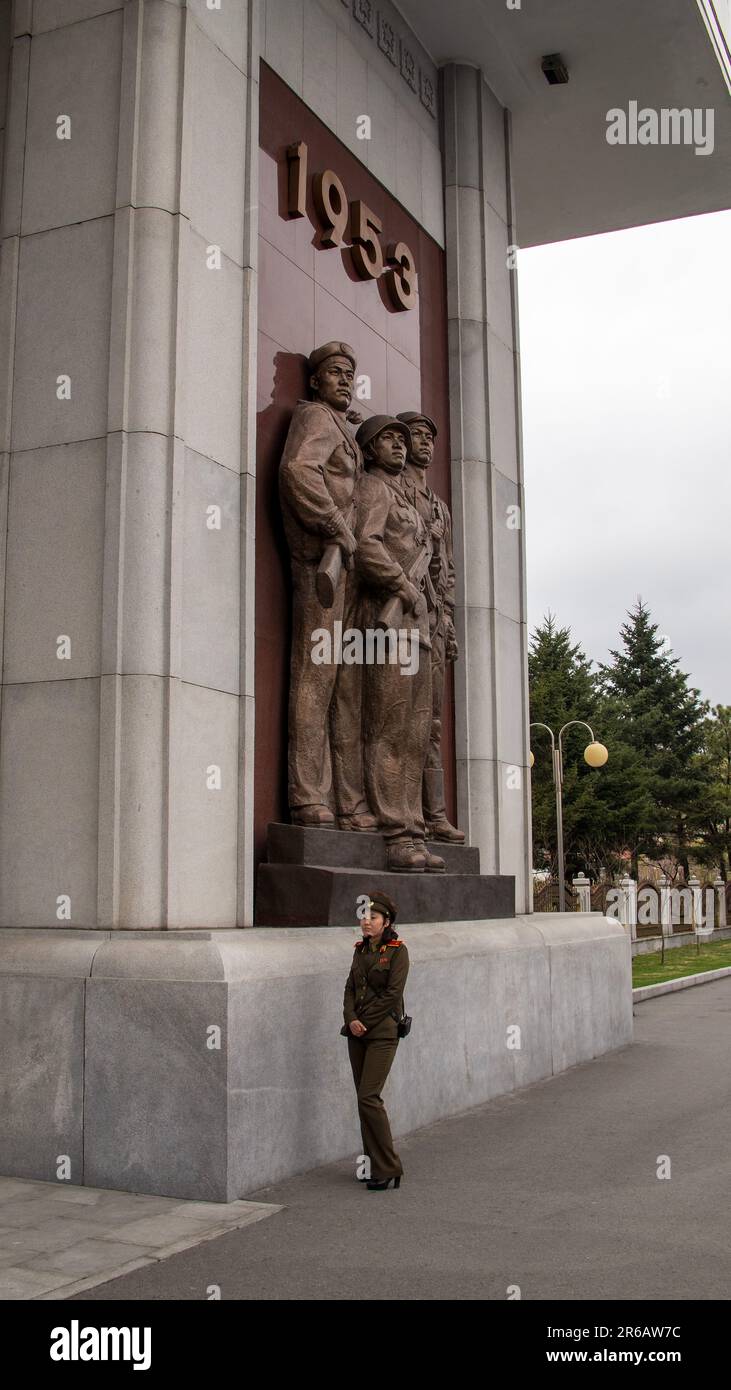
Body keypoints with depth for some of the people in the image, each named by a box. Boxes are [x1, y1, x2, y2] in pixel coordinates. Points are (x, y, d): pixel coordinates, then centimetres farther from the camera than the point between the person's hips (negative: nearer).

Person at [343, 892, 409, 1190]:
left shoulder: (397, 950, -7)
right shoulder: (360, 950, 13)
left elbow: (392, 993, -13)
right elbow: (350, 989, 9)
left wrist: (365, 1022, -12)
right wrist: (351, 1019, -8)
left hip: (382, 1031, -7)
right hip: (357, 1032, 7)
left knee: (368, 1097, -13)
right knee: (364, 1099, 8)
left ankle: (389, 1168, -4)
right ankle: (374, 1164, 18)